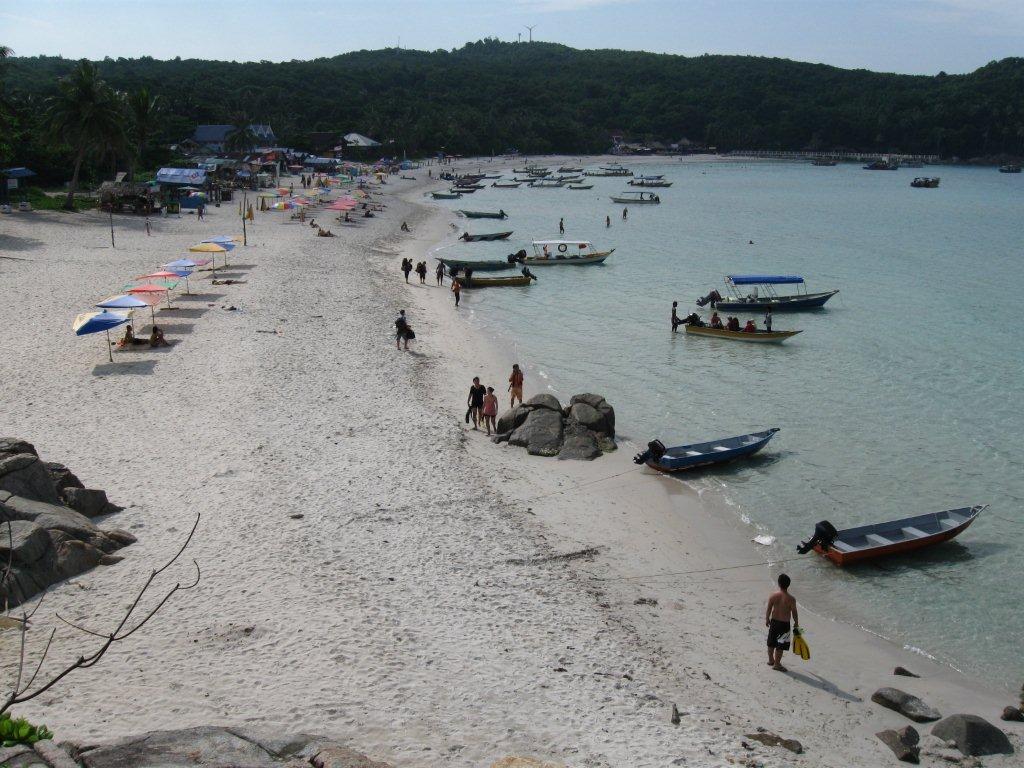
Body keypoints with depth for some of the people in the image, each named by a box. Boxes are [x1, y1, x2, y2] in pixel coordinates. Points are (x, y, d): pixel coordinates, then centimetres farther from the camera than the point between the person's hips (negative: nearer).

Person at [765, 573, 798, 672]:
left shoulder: (773, 596, -11)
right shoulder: (791, 599, -19)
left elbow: (768, 609, -3)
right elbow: (794, 613, -10)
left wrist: (767, 619, 14)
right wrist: (796, 623, 7)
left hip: (774, 622, 4)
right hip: (784, 624, -4)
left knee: (771, 643, 20)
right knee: (780, 645, 7)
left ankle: (771, 660, 35)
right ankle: (777, 664, 13)